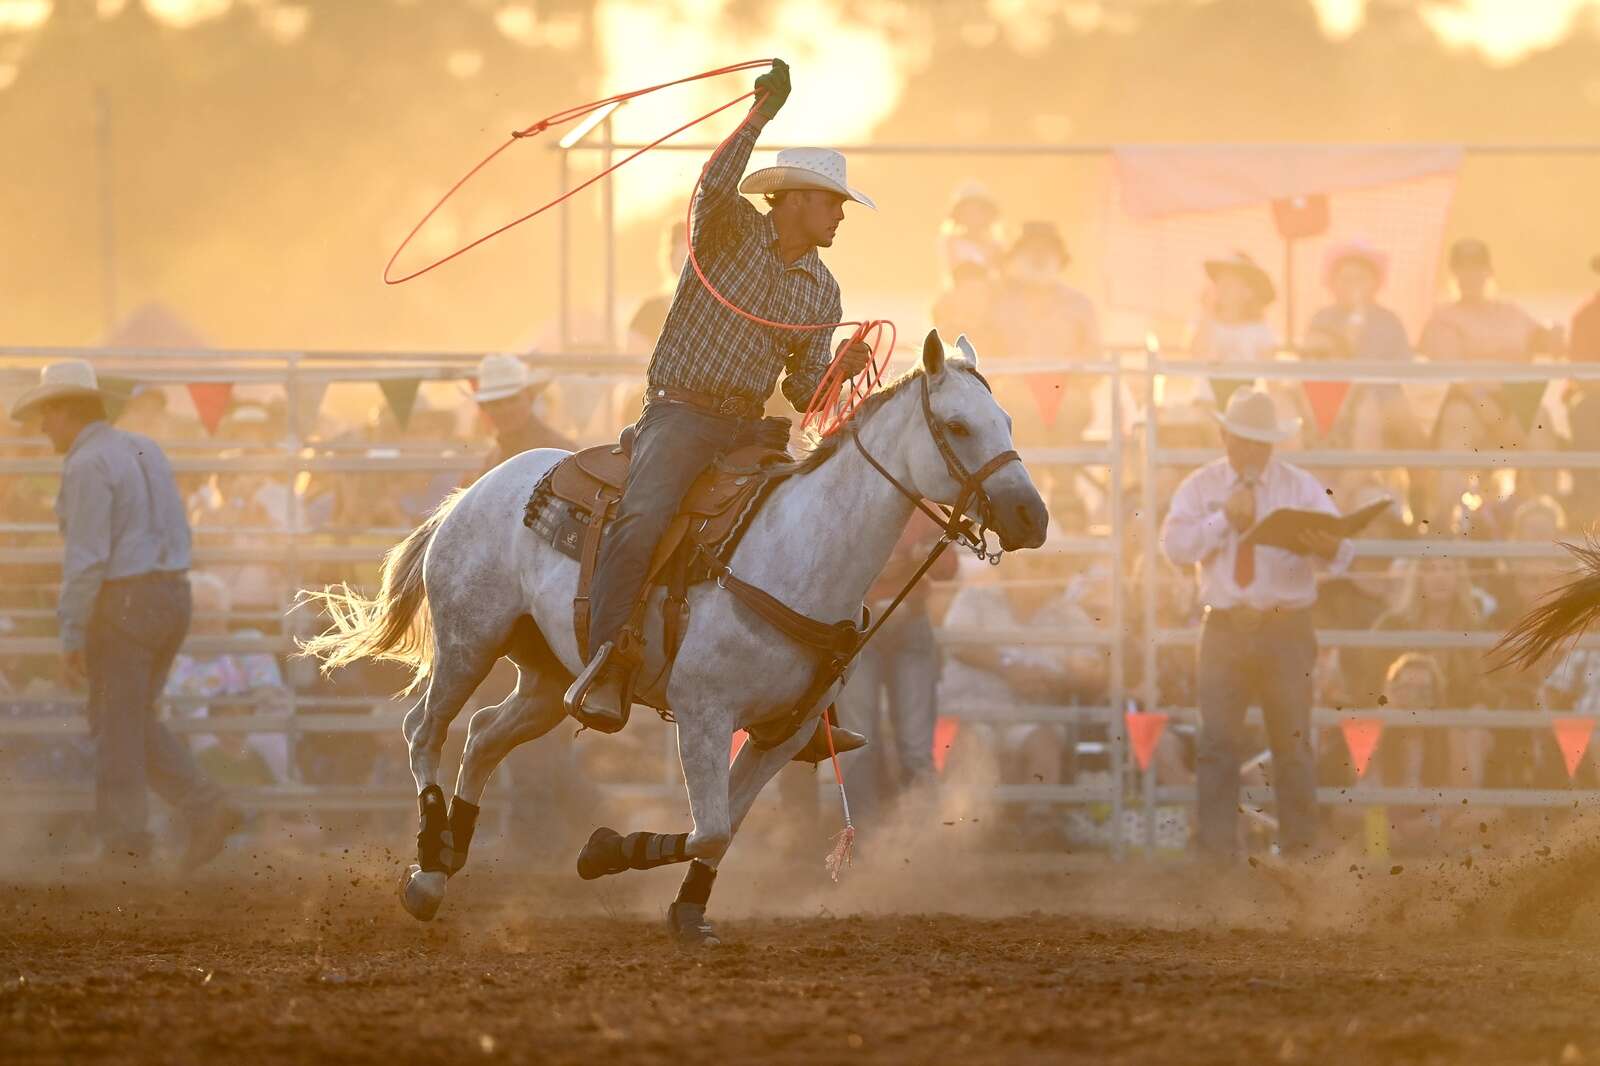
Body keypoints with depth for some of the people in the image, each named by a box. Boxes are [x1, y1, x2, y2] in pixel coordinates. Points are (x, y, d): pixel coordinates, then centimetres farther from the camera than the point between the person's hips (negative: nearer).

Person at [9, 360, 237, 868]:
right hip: (169, 601, 8)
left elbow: (87, 557, -20)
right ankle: (205, 811, 5)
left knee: (117, 729, 2)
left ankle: (126, 853, 6)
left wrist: (71, 636, -17)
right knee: (130, 723, 17)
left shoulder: (86, 466, -15)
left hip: (122, 608, -8)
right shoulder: (144, 451, 13)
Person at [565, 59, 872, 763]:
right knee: (645, 516, -32)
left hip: (748, 426, 6)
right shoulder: (731, 229, 0)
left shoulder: (821, 289, 15)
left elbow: (803, 389, 16)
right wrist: (761, 113, -32)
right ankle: (605, 666, -35)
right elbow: (716, 183, -24)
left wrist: (838, 372, -6)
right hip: (681, 410, -6)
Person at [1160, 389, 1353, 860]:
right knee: (1217, 741, -3)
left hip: (1286, 630, -1)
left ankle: (1299, 845, 8)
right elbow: (1175, 546, -6)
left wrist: (1325, 545, -28)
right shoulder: (1200, 488, 8)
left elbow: (1342, 553, -4)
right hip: (1224, 626, 1)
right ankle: (1217, 847, 1)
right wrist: (1224, 517, -15)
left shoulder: (1301, 488, 5)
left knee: (1293, 741, 2)